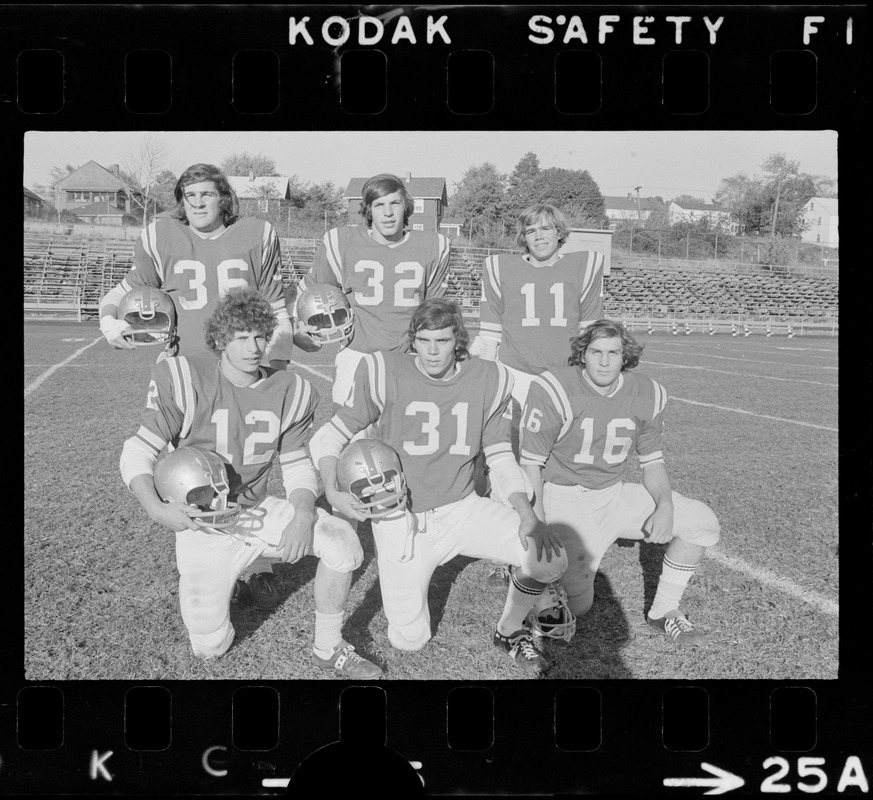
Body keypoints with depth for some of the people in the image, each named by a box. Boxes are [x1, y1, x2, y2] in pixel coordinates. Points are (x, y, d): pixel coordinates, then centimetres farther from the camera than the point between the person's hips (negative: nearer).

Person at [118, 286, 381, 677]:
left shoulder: (289, 391, -4)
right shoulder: (186, 380, -15)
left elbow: (298, 466, 3)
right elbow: (140, 451, -11)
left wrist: (303, 515, -17)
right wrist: (156, 508, -28)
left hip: (259, 513, 3)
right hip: (204, 523, -2)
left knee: (343, 540, -22)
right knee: (210, 648, -1)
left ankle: (329, 648, 0)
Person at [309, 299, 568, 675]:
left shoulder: (488, 380, -3)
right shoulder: (386, 373, -12)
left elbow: (501, 458, 2)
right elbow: (331, 434, -4)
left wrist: (527, 515, -13)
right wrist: (332, 490, -22)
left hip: (462, 509, 2)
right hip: (400, 520, -2)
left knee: (551, 557, -18)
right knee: (410, 639, -2)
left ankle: (510, 630, 12)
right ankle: (404, 580, 33)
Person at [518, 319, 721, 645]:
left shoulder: (647, 395, -3)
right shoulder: (554, 390, -18)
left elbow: (652, 460, 8)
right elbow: (530, 462, -13)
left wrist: (665, 506, -12)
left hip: (615, 496, 5)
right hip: (564, 499, -5)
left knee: (703, 522, -7)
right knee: (577, 607, -13)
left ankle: (664, 612, 6)